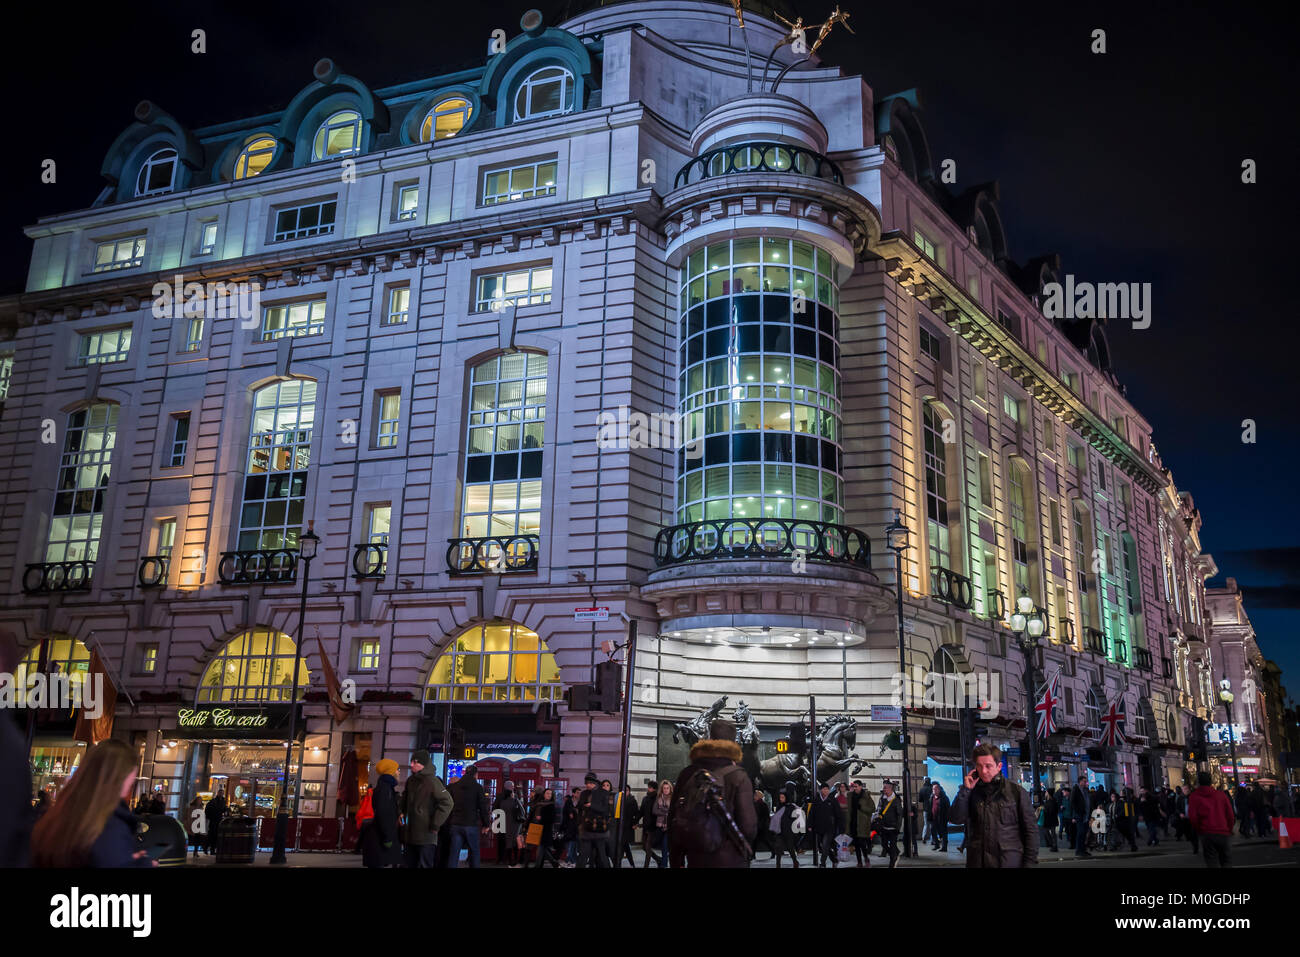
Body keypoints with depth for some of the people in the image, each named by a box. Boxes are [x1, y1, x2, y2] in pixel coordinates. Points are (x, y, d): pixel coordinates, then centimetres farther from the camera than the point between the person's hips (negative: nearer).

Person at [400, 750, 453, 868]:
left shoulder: (432, 781, -14)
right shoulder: (410, 780, 10)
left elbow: (447, 803, -19)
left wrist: (435, 825, -17)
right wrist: (403, 812, 16)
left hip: (426, 837, -8)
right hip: (410, 835, 8)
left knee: (425, 865, -5)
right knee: (409, 864, 14)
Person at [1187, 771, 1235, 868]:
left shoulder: (1194, 797, 0)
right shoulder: (1221, 795, 5)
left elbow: (1192, 817, -7)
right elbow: (1230, 815, 4)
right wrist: (1229, 830, 18)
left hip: (1207, 834, -2)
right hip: (1224, 834, 2)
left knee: (1212, 863, 3)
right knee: (1227, 862, 13)